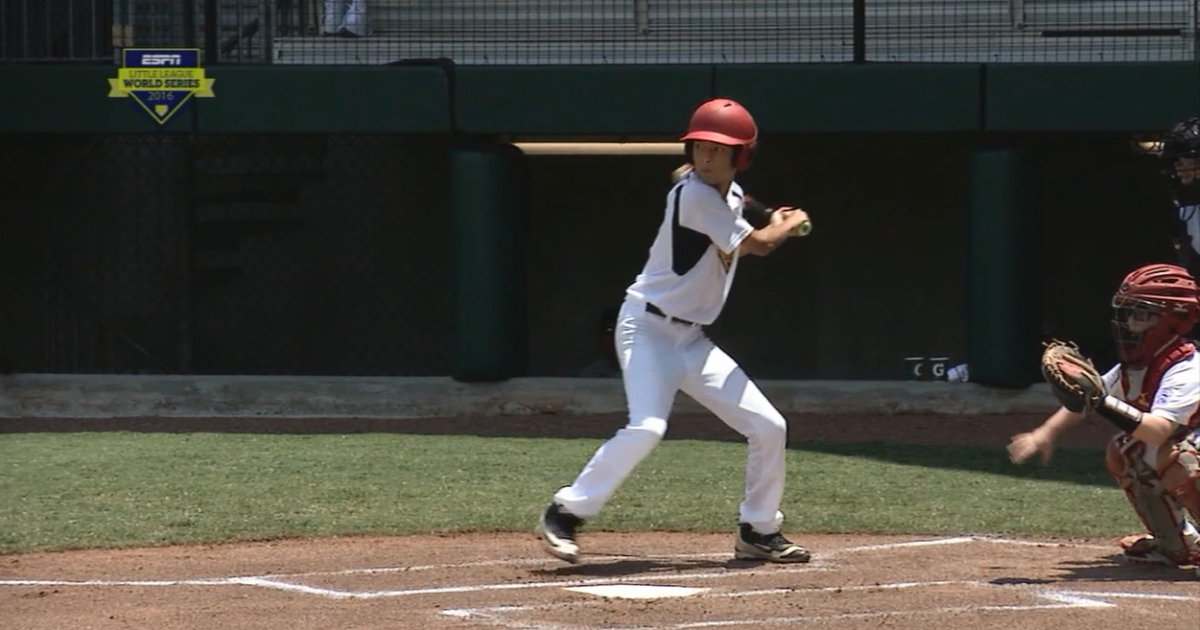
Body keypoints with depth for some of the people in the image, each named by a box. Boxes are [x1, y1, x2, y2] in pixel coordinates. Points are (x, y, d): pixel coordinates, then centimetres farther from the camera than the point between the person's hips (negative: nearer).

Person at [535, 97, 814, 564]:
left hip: (693, 340, 9)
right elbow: (757, 244, -12)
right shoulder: (694, 196, -18)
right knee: (647, 426, -29)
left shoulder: (732, 197, 8)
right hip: (649, 329, -9)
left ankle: (758, 530, 20)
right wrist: (790, 224, 6)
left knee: (769, 427, 5)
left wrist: (777, 227, 17)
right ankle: (563, 515, -19)